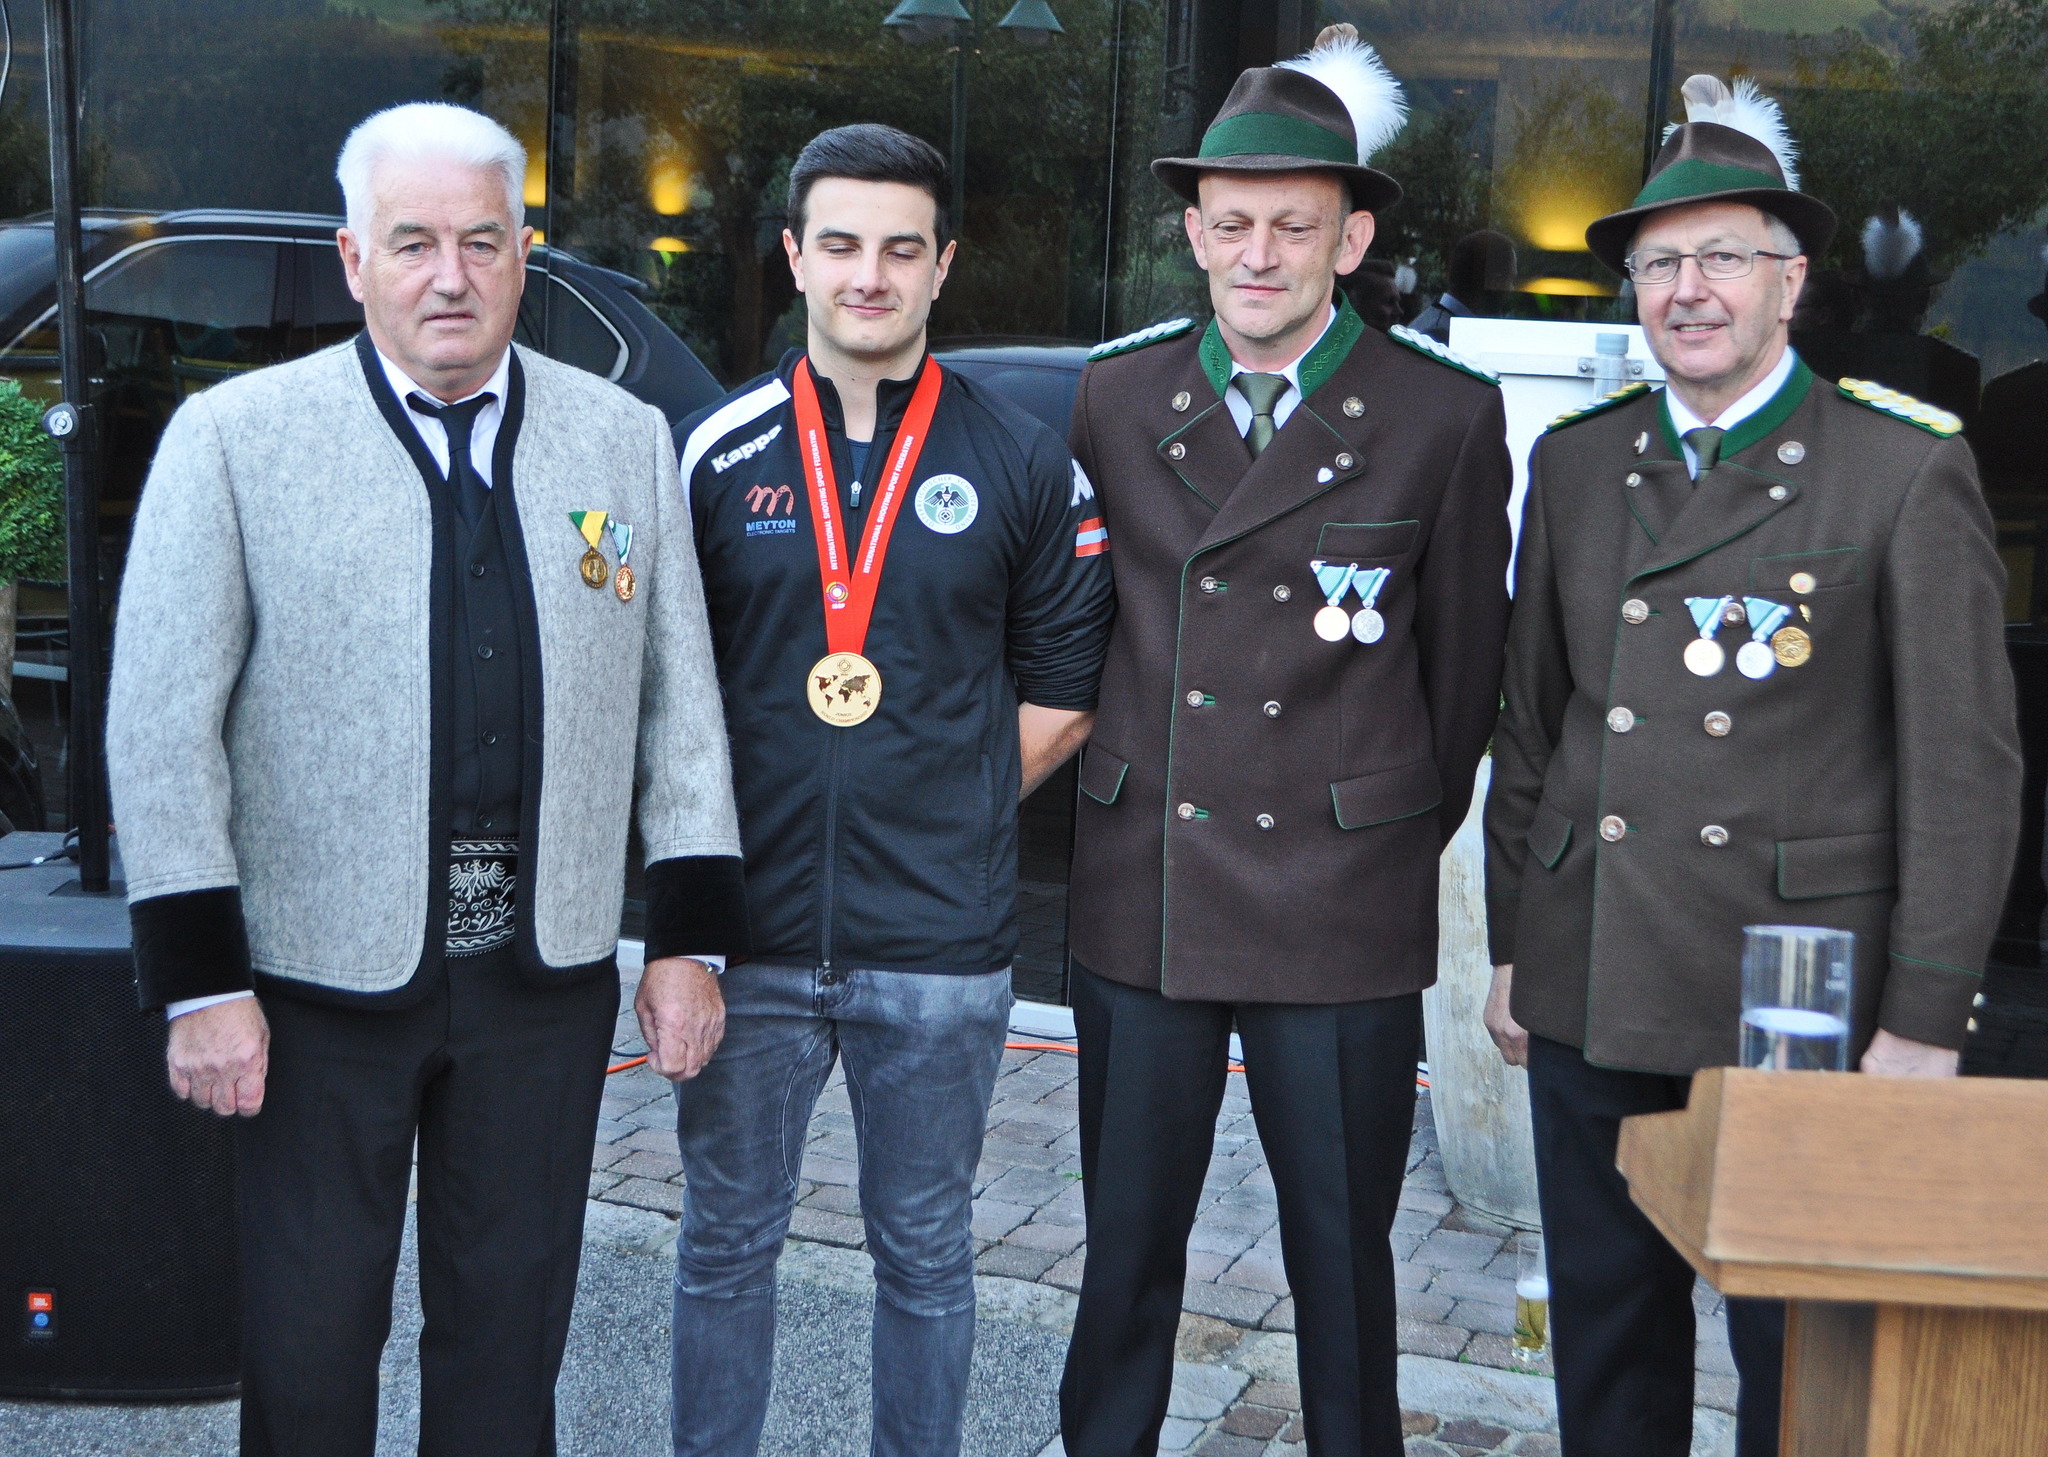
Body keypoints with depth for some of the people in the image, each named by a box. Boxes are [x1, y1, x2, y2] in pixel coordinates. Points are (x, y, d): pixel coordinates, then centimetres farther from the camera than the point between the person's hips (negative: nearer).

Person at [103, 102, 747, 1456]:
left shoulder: (628, 438, 5)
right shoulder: (232, 437, -4)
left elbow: (681, 700, 7)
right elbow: (162, 724, -5)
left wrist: (689, 939, 4)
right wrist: (200, 979, -9)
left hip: (548, 975, 2)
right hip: (320, 980, -2)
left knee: (511, 1321, 15)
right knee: (311, 1337, 12)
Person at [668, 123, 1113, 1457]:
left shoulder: (1024, 467, 1)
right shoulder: (713, 452, 2)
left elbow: (1061, 694, 7)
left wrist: (950, 808, -1)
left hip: (939, 946, 0)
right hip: (747, 933, 1)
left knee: (925, 1251, 13)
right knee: (727, 1243, 13)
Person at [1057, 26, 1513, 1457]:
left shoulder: (1448, 414, -4)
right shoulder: (1115, 394, 4)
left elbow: (1465, 661, 5)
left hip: (1342, 911, -2)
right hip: (1141, 898, 2)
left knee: (1343, 1261, 10)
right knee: (1127, 1248, 13)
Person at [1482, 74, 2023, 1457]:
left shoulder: (1910, 467, -6)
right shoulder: (1576, 461, 8)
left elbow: (1966, 762, -7)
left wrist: (1926, 1022, -10)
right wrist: (1512, 950, 13)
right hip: (1592, 992, 4)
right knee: (1607, 1337, 15)